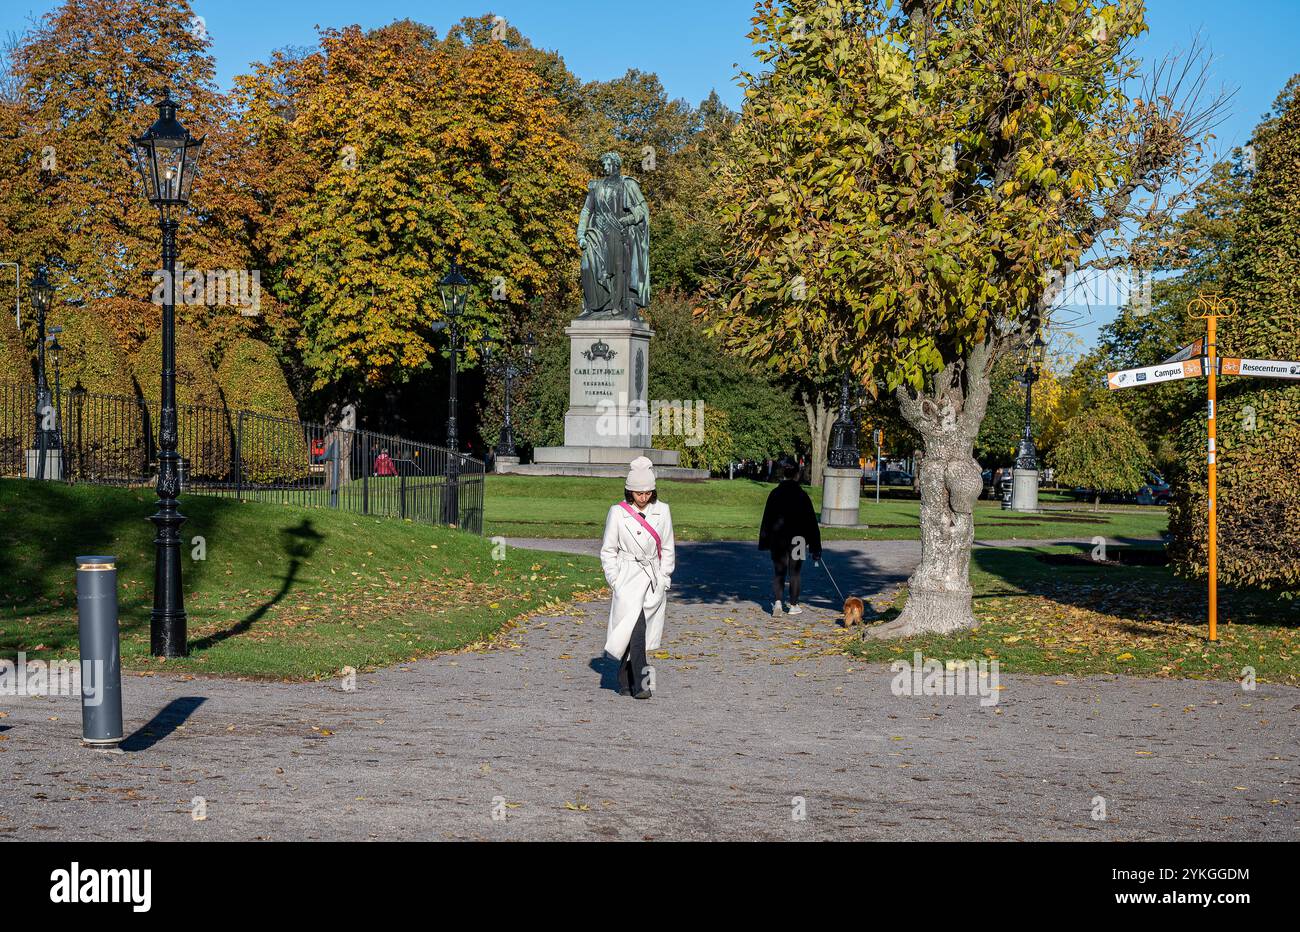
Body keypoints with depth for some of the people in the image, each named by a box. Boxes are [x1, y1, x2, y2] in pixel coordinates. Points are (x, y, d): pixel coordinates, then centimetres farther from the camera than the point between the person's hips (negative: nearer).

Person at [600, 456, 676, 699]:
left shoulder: (662, 511, 4)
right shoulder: (617, 512, -3)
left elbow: (668, 548, 13)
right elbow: (608, 550, 5)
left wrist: (664, 577, 8)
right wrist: (615, 580, -3)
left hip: (654, 579, 3)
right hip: (628, 578, -3)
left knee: (639, 632, 6)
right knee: (636, 628, -18)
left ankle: (625, 683, 20)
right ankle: (640, 684, -20)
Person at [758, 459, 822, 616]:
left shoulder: (774, 494, -3)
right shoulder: (801, 495, -8)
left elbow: (767, 519, 0)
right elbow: (810, 520, -5)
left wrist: (765, 541, 9)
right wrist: (815, 545, 1)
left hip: (777, 539, 1)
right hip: (797, 540, -1)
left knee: (778, 572, 8)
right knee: (794, 573, 11)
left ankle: (777, 601, -11)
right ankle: (794, 605, 16)